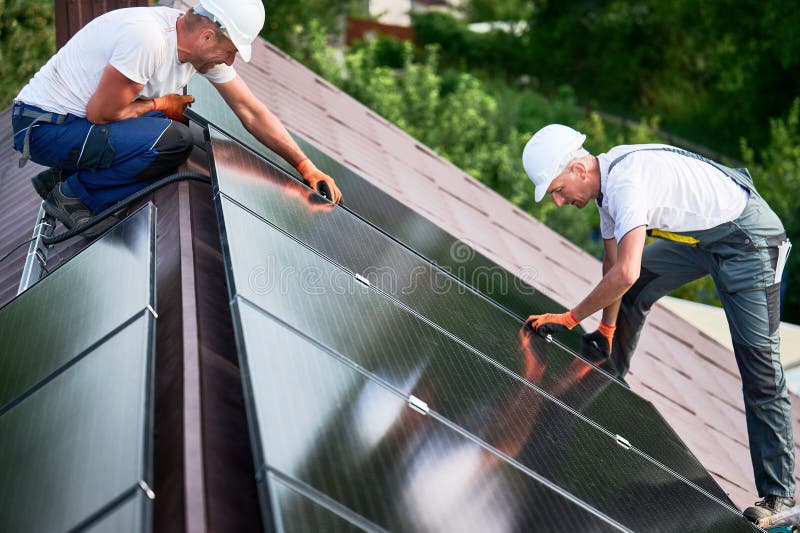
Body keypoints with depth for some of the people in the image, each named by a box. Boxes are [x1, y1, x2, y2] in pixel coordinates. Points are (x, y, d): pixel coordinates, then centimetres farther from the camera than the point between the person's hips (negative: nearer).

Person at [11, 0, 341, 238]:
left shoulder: (205, 46, -2)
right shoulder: (148, 36, -29)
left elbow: (252, 112, 4)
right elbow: (100, 112, -24)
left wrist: (307, 167, 1)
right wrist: (160, 104, -10)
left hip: (83, 117, 9)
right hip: (44, 127, -9)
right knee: (174, 140, -23)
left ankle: (71, 173, 9)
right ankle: (72, 194, -4)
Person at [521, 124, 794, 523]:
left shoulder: (626, 180, -29)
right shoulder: (607, 180, 1)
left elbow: (625, 273, -37)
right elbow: (613, 262, 11)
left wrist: (571, 318, -26)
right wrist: (607, 328, 13)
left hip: (746, 237, -10)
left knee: (759, 368, -8)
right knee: (630, 290, 16)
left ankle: (779, 495, -1)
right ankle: (610, 378, 36)